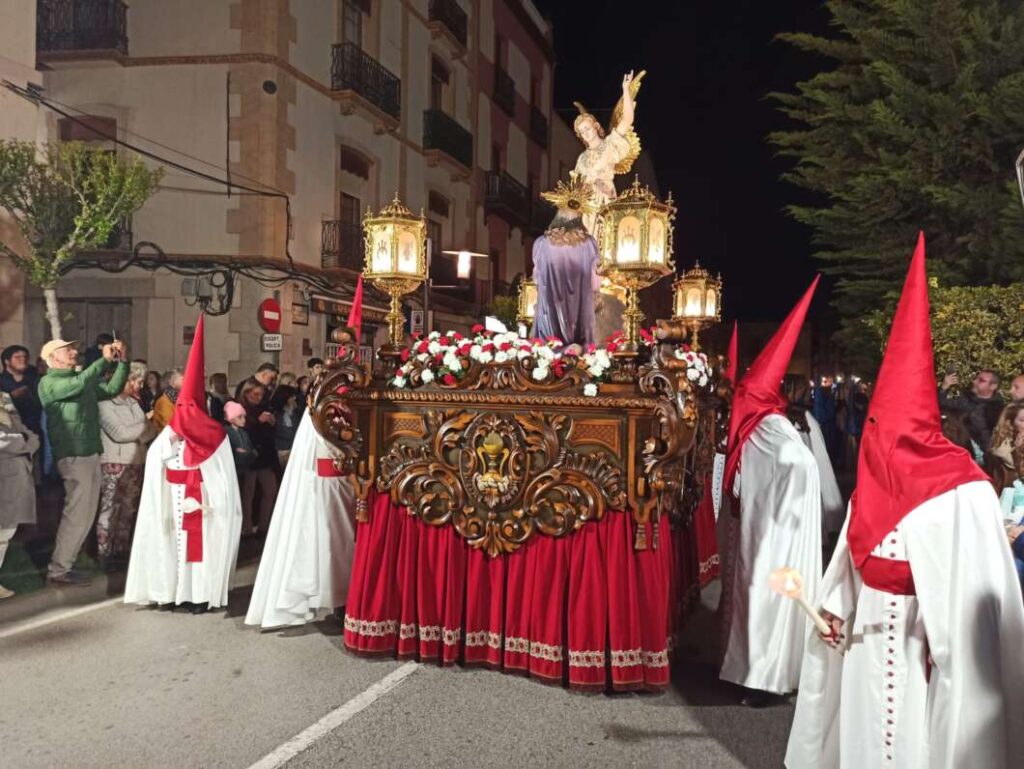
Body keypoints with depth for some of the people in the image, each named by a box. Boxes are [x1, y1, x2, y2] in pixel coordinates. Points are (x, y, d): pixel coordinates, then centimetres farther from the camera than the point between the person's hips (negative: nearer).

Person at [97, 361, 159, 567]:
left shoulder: (133, 403, 14)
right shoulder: (106, 403, -7)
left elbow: (150, 432, 13)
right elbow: (119, 433, -15)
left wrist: (147, 429, -9)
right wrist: (145, 426, -5)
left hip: (136, 463, 7)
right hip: (114, 464, -7)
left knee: (129, 509, 10)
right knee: (110, 509, -5)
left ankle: (122, 550, 19)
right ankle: (105, 554, 2)